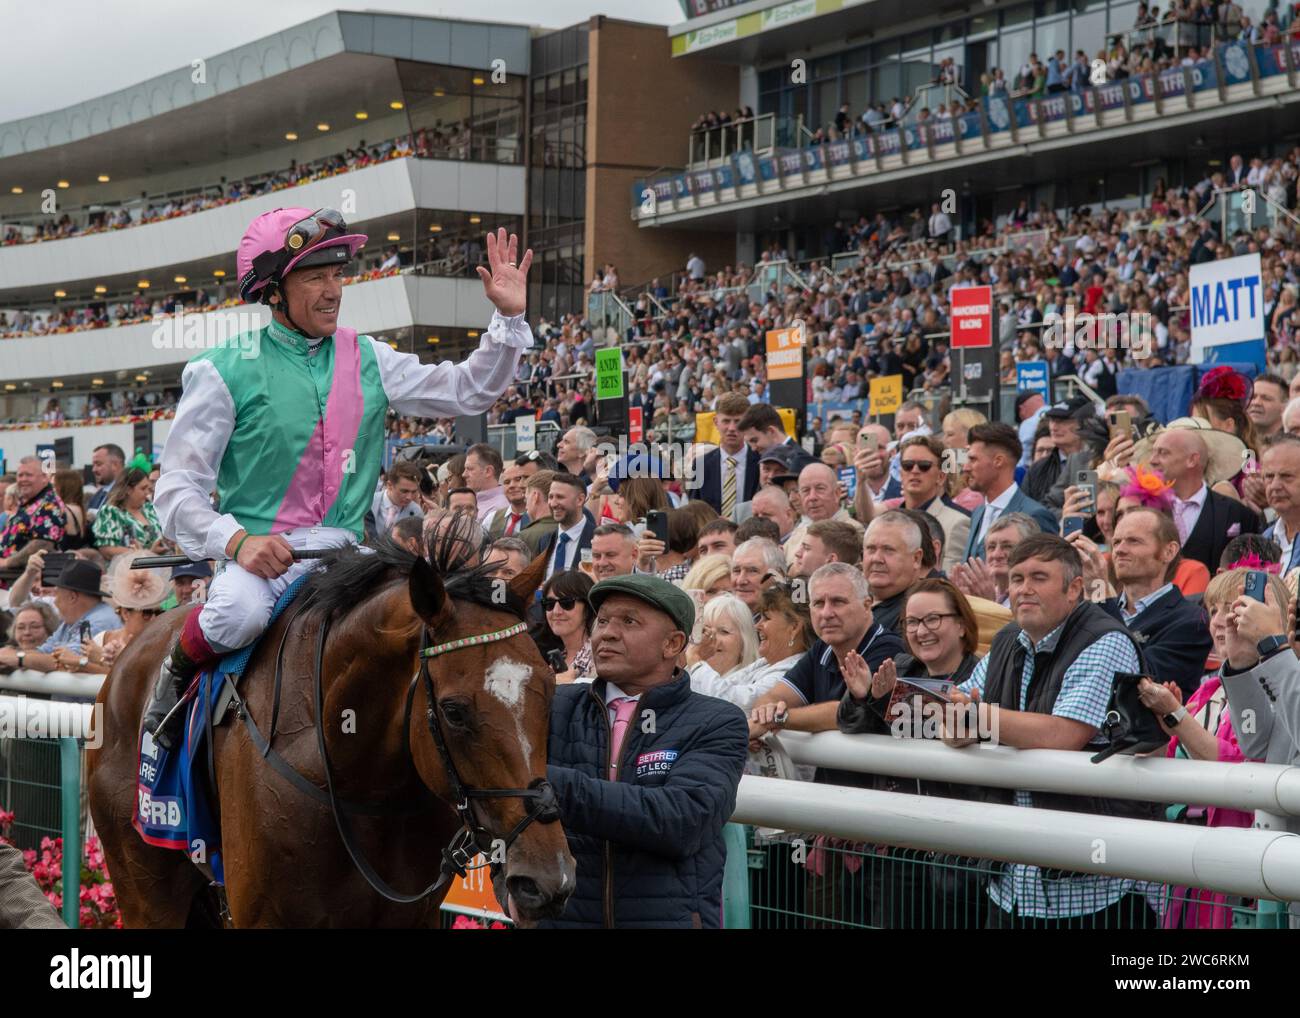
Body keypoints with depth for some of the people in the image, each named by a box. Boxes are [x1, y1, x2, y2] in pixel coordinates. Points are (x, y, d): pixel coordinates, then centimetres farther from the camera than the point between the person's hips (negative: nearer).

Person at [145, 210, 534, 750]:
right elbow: (177, 488, -3)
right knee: (239, 615, -36)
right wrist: (235, 540, -20)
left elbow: (467, 391, 15)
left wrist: (509, 317, 2)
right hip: (259, 556, -4)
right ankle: (180, 665, -1)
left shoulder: (370, 362, 12)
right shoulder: (224, 371, -2)